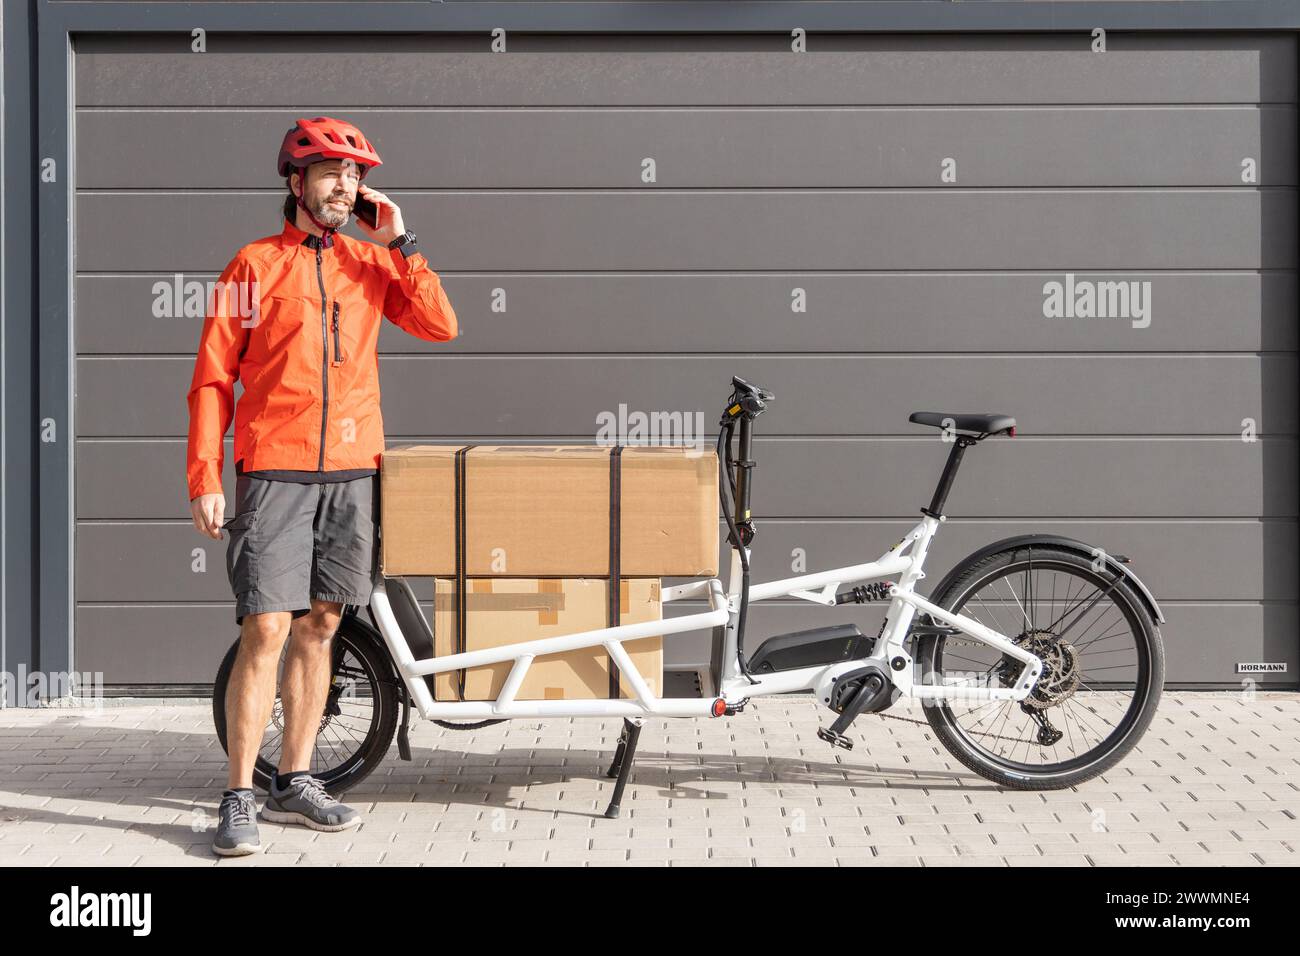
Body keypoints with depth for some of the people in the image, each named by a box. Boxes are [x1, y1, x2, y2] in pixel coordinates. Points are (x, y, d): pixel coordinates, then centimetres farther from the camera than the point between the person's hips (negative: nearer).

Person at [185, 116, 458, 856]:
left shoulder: (371, 262, 11)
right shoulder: (255, 267, 2)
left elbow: (441, 326, -2)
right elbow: (213, 379, 1)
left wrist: (399, 242, -4)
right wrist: (205, 479, -6)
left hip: (351, 472, 4)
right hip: (275, 472, -4)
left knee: (319, 626, 10)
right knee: (267, 631, -9)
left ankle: (296, 782, 20)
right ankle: (239, 799, -1)